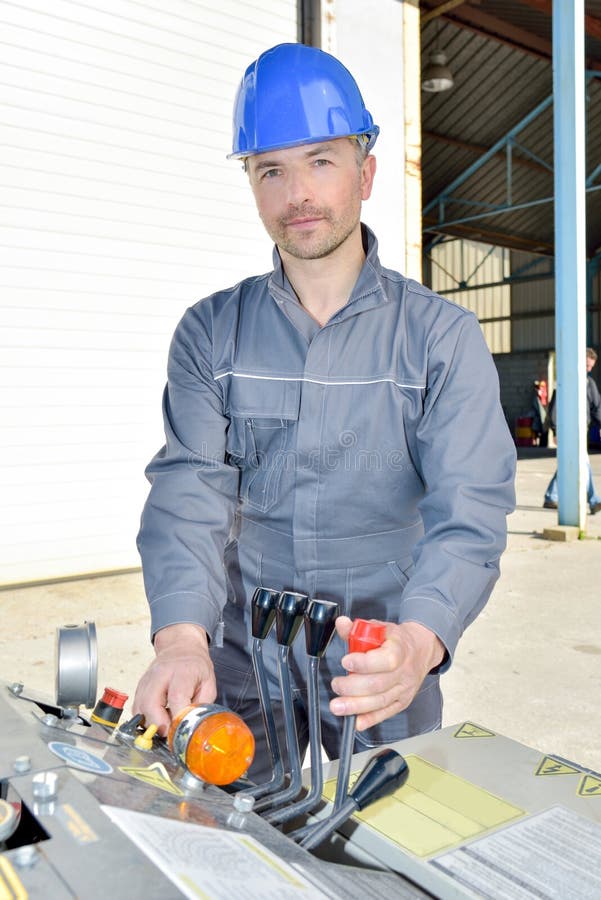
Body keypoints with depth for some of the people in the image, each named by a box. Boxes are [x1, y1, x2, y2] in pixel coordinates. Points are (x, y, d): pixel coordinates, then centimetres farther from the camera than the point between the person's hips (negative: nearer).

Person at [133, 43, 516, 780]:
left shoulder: (442, 337, -5)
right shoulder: (209, 333, 0)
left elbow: (469, 509, -16)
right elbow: (189, 491, -11)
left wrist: (419, 641, -35)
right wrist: (181, 637, -29)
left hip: (383, 665, 0)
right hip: (241, 663, 1)